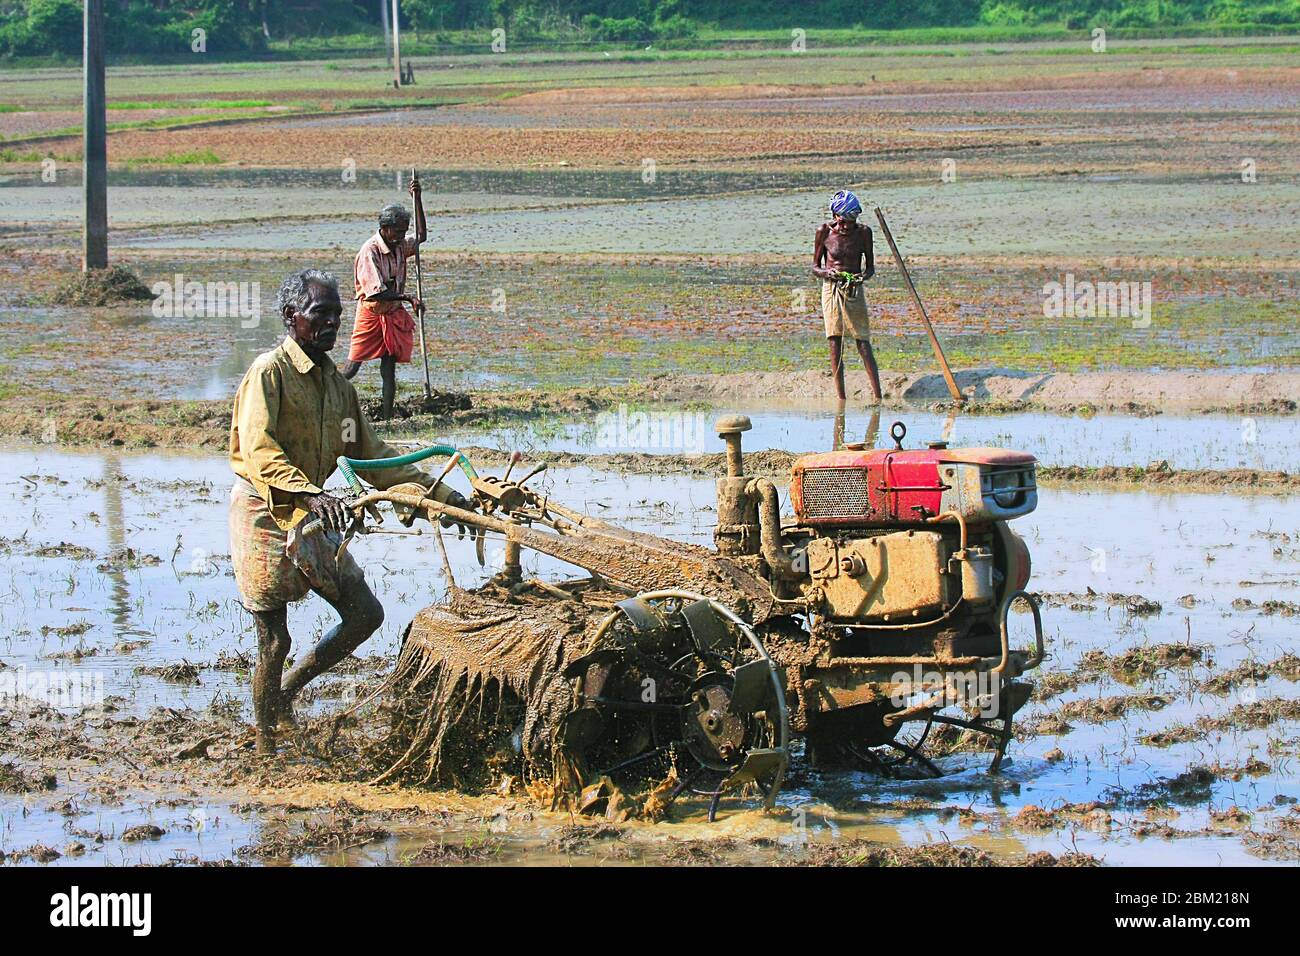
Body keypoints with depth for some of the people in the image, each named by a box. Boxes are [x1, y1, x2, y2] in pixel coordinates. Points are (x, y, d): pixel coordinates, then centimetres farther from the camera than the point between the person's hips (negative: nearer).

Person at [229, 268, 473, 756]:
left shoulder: (337, 384, 11)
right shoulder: (269, 372, -13)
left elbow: (371, 456, 15)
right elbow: (258, 452, -25)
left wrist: (439, 493, 7)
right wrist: (309, 494, -40)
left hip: (309, 513, 8)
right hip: (262, 510, -8)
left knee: (365, 613, 3)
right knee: (275, 638, -3)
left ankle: (285, 692, 20)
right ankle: (265, 750, 10)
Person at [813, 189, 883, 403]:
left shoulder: (863, 232, -3)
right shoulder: (824, 231, -4)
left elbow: (870, 267, 5)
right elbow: (815, 267, 3)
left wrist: (863, 277, -18)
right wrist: (828, 273, -19)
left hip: (854, 291, 0)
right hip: (831, 289, 0)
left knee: (863, 344, -4)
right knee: (835, 345, -1)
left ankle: (877, 395, -2)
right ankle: (840, 398, 4)